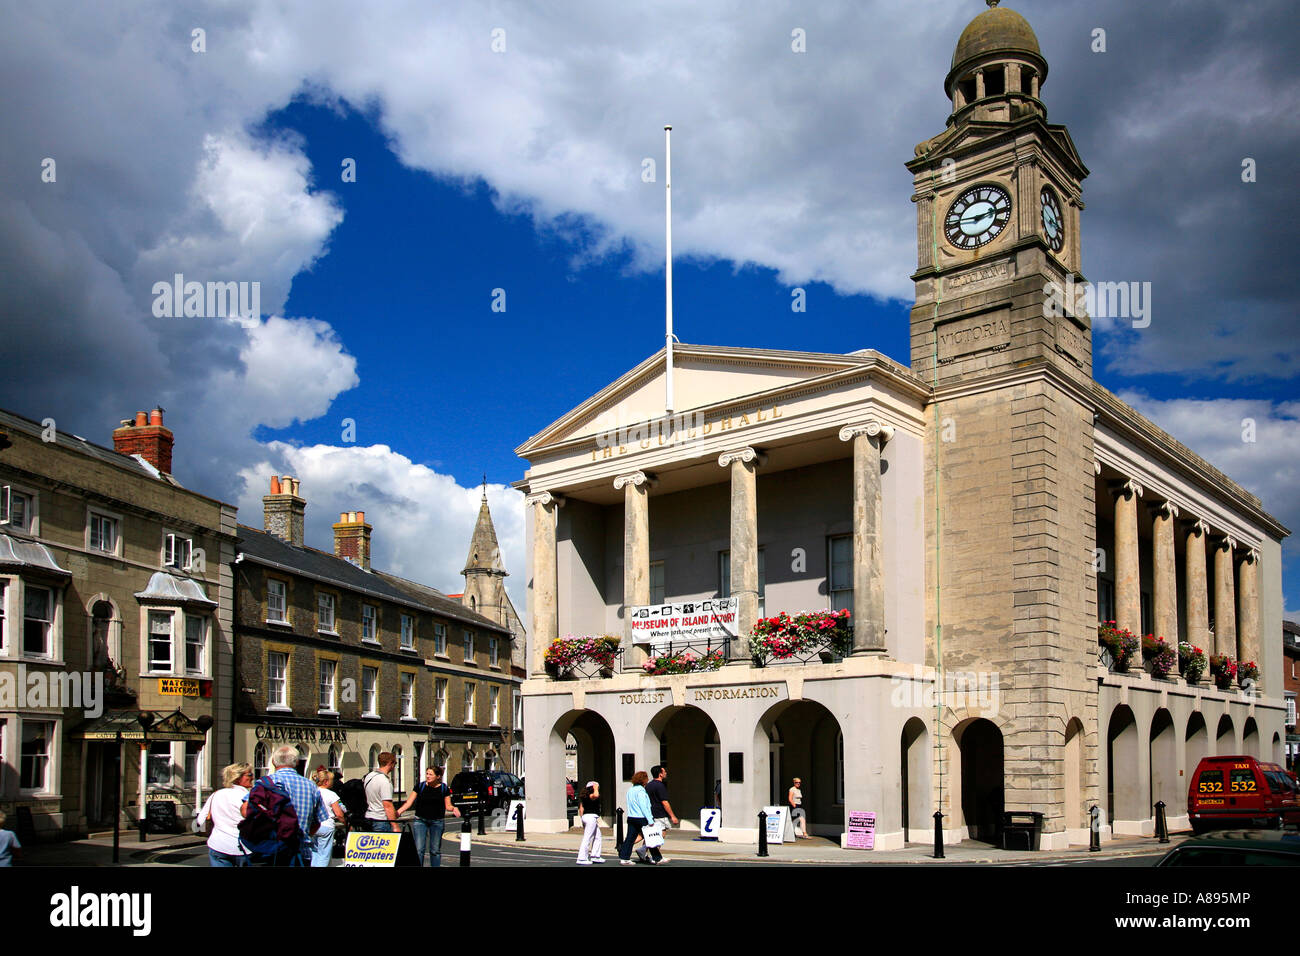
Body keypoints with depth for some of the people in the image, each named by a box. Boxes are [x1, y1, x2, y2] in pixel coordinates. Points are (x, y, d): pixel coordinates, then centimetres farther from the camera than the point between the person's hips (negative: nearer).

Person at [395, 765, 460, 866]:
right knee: (419, 849, -5)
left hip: (437, 821, 0)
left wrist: (453, 809, -18)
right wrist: (399, 811, -14)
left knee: (435, 850, 7)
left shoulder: (444, 788, 1)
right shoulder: (420, 786, 0)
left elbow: (447, 806, 4)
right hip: (420, 820, 0)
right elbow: (409, 802, 0)